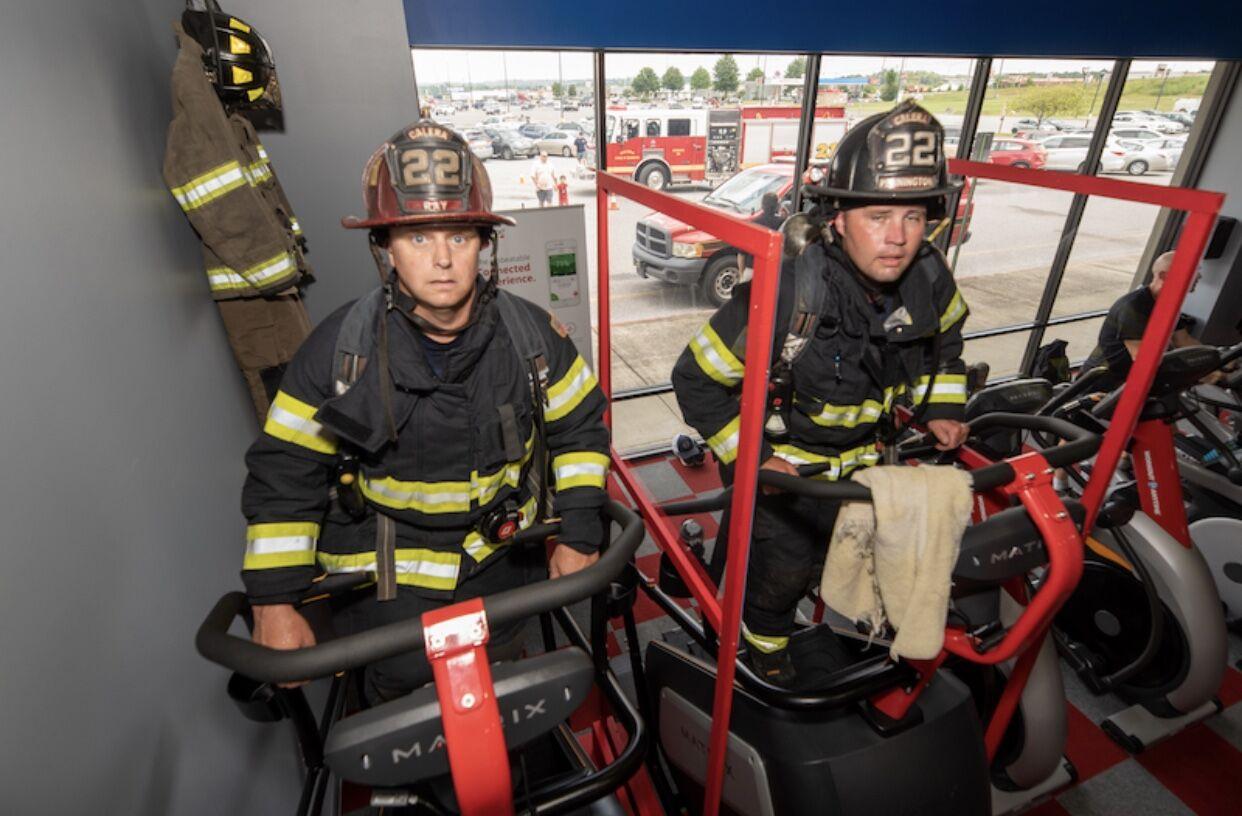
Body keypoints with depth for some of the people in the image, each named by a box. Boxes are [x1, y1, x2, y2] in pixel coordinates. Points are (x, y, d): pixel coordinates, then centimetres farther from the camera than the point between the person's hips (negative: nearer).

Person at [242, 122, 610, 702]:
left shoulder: (530, 333, -12)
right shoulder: (338, 348, -16)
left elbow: (579, 427, 0)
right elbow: (284, 474, -8)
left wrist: (578, 535, -4)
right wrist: (275, 603, -8)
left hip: (501, 566, 2)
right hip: (386, 583, -1)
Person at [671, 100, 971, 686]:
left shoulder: (927, 278, -15)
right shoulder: (786, 293, -34)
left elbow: (943, 336, 11)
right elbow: (697, 380, -25)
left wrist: (941, 407, 3)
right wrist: (751, 457, -23)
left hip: (863, 450, 6)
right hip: (780, 459, -5)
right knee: (781, 566, 7)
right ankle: (761, 642, 40)